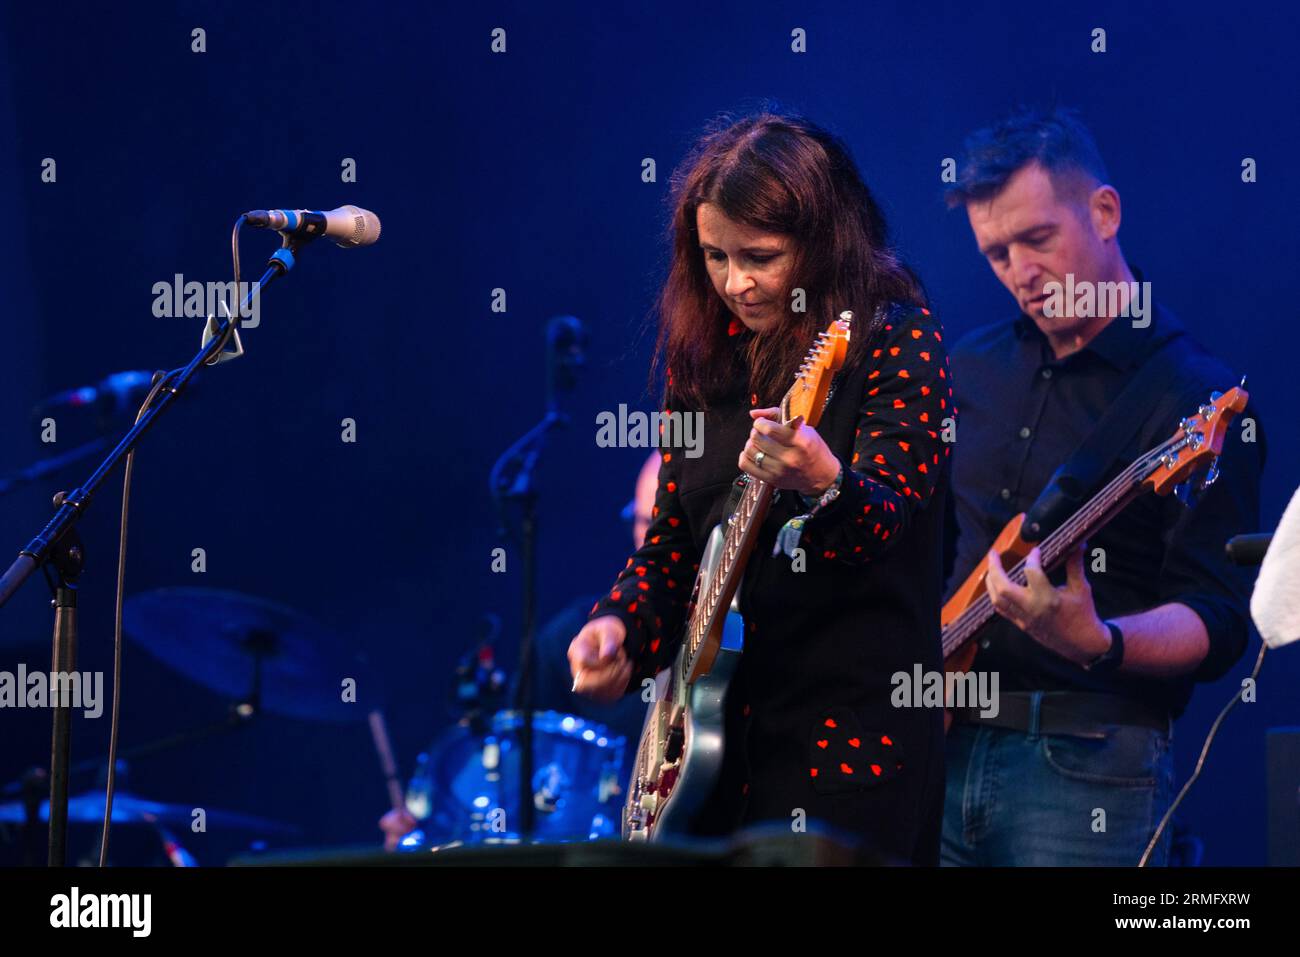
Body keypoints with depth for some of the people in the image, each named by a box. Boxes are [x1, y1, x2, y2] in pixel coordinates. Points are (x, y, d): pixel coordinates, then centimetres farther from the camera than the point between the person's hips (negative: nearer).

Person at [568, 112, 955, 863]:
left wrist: (824, 485, -42)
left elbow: (887, 514, -20)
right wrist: (619, 629, -2)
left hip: (850, 735, -6)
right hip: (716, 727, 6)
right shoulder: (704, 354, 10)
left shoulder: (895, 338, -7)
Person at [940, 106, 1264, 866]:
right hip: (942, 748, 6)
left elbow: (1219, 629, -13)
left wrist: (1097, 645, -30)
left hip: (1086, 771, -6)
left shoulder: (1197, 400, -8)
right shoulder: (973, 367, 13)